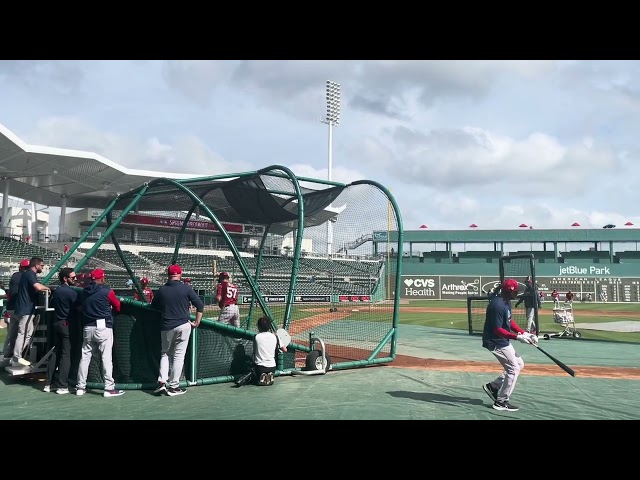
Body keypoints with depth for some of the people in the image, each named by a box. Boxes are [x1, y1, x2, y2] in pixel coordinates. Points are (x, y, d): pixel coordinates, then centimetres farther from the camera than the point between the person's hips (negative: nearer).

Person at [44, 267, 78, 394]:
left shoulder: (56, 291, 10)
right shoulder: (71, 292, -14)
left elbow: (52, 305, 17)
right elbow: (78, 307, -12)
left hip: (56, 323, 8)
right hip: (66, 324, -8)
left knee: (55, 352, 12)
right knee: (66, 354, -4)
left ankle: (50, 383, 14)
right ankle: (62, 386, -4)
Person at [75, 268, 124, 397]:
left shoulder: (84, 292, 7)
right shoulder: (107, 291, -8)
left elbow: (81, 307, 13)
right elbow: (117, 306, 2)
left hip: (87, 328, 6)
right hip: (103, 327, -5)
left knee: (85, 357, 11)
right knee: (106, 357, -4)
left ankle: (80, 387, 16)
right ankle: (109, 388, -3)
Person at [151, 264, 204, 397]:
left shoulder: (161, 290, 2)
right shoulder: (186, 288, -5)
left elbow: (154, 307, 14)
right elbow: (200, 305, -4)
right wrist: (196, 323, 3)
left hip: (166, 327, 3)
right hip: (183, 325, -2)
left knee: (165, 354, 16)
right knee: (179, 355, 3)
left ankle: (162, 382, 4)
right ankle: (173, 386, 4)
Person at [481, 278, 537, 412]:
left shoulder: (507, 302, 6)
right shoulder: (497, 305, -26)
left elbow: (509, 321, 14)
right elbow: (497, 330, -27)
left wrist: (524, 333, 3)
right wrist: (517, 337, -31)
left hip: (503, 341, 10)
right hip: (496, 342, -10)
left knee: (519, 364, 17)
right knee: (514, 369, -4)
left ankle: (493, 386, 21)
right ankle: (501, 402, 7)